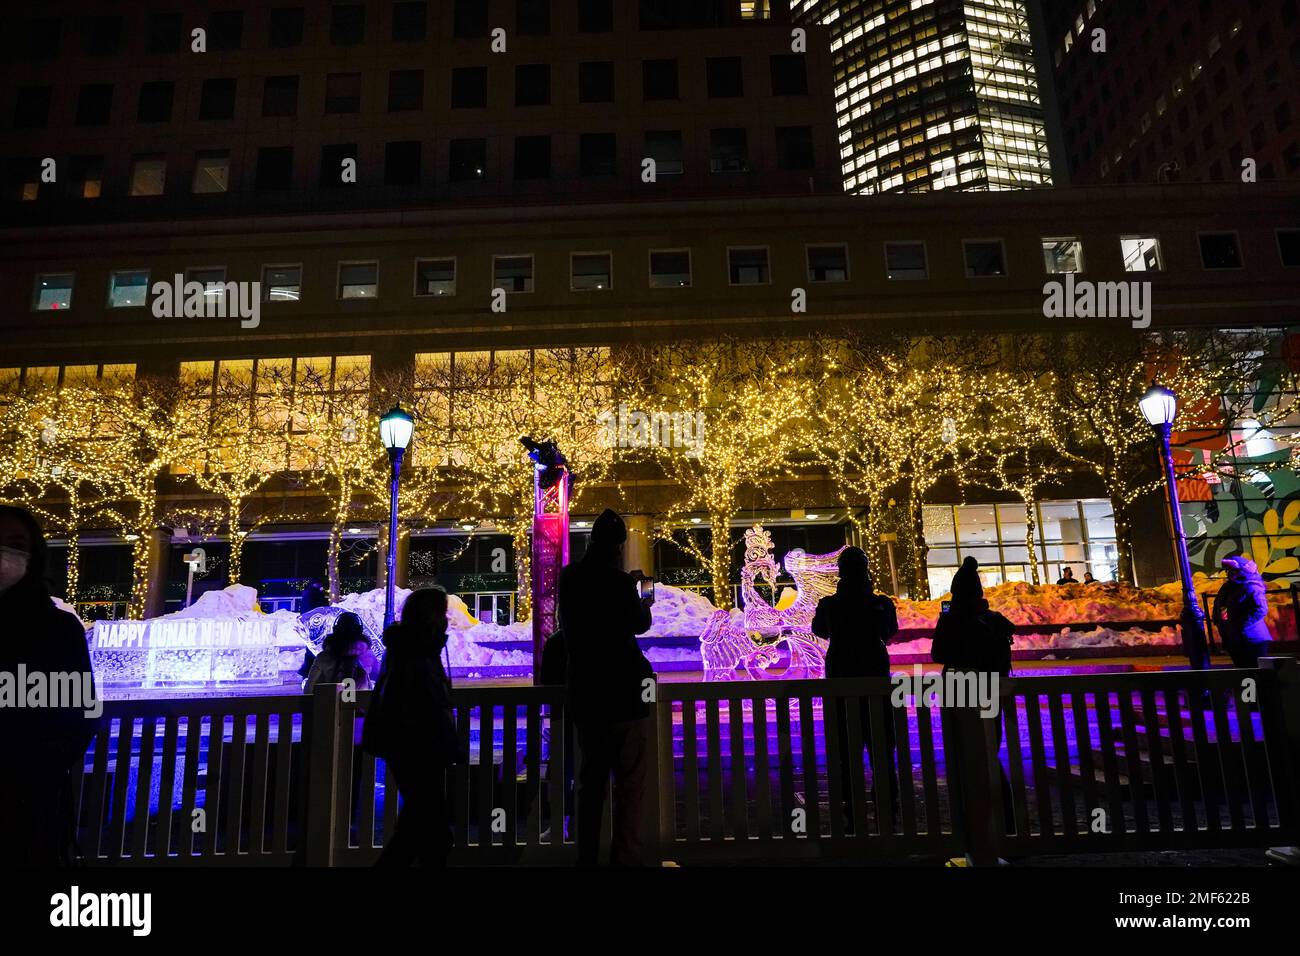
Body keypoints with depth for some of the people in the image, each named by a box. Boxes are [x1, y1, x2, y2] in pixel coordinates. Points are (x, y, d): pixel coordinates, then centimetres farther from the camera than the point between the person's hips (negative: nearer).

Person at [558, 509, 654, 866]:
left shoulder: (570, 578, 2)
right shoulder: (618, 581, -15)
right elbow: (640, 623, 1)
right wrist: (645, 604, 20)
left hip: (584, 693, 6)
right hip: (622, 691, -6)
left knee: (590, 782, 16)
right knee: (630, 783, 1)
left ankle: (587, 856, 21)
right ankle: (625, 857, 0)